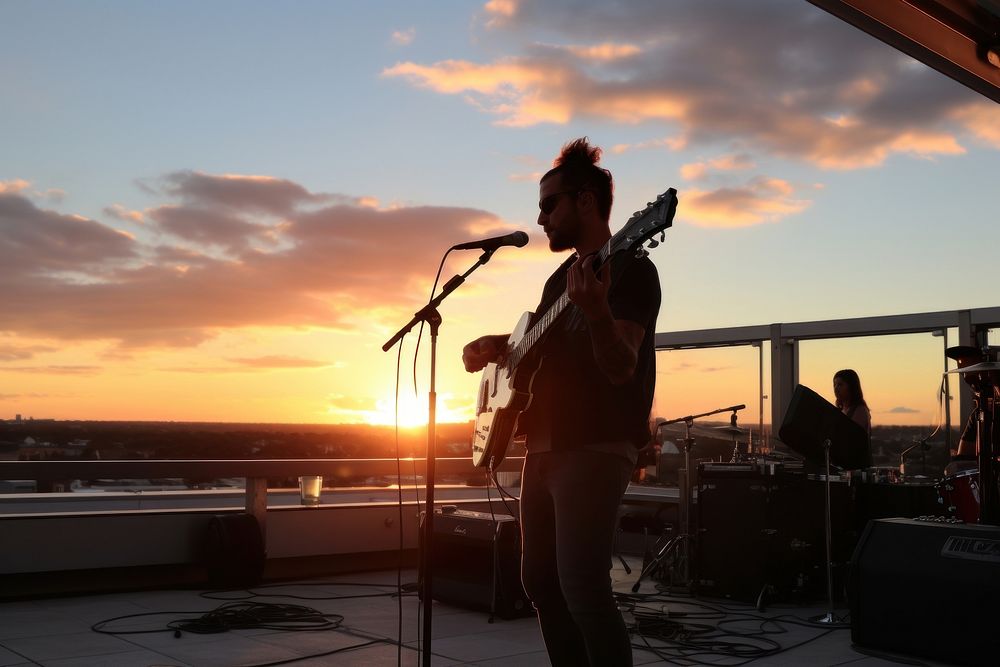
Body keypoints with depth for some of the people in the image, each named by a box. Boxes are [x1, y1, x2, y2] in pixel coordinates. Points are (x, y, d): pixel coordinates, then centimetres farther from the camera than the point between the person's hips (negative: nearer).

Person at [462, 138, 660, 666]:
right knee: (540, 580, 12)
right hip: (545, 447, 9)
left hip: (596, 448, -9)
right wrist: (495, 345, 9)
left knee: (582, 588, -18)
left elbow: (620, 369, -21)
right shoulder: (562, 276, 17)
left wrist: (596, 311, -40)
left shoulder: (630, 270, -9)